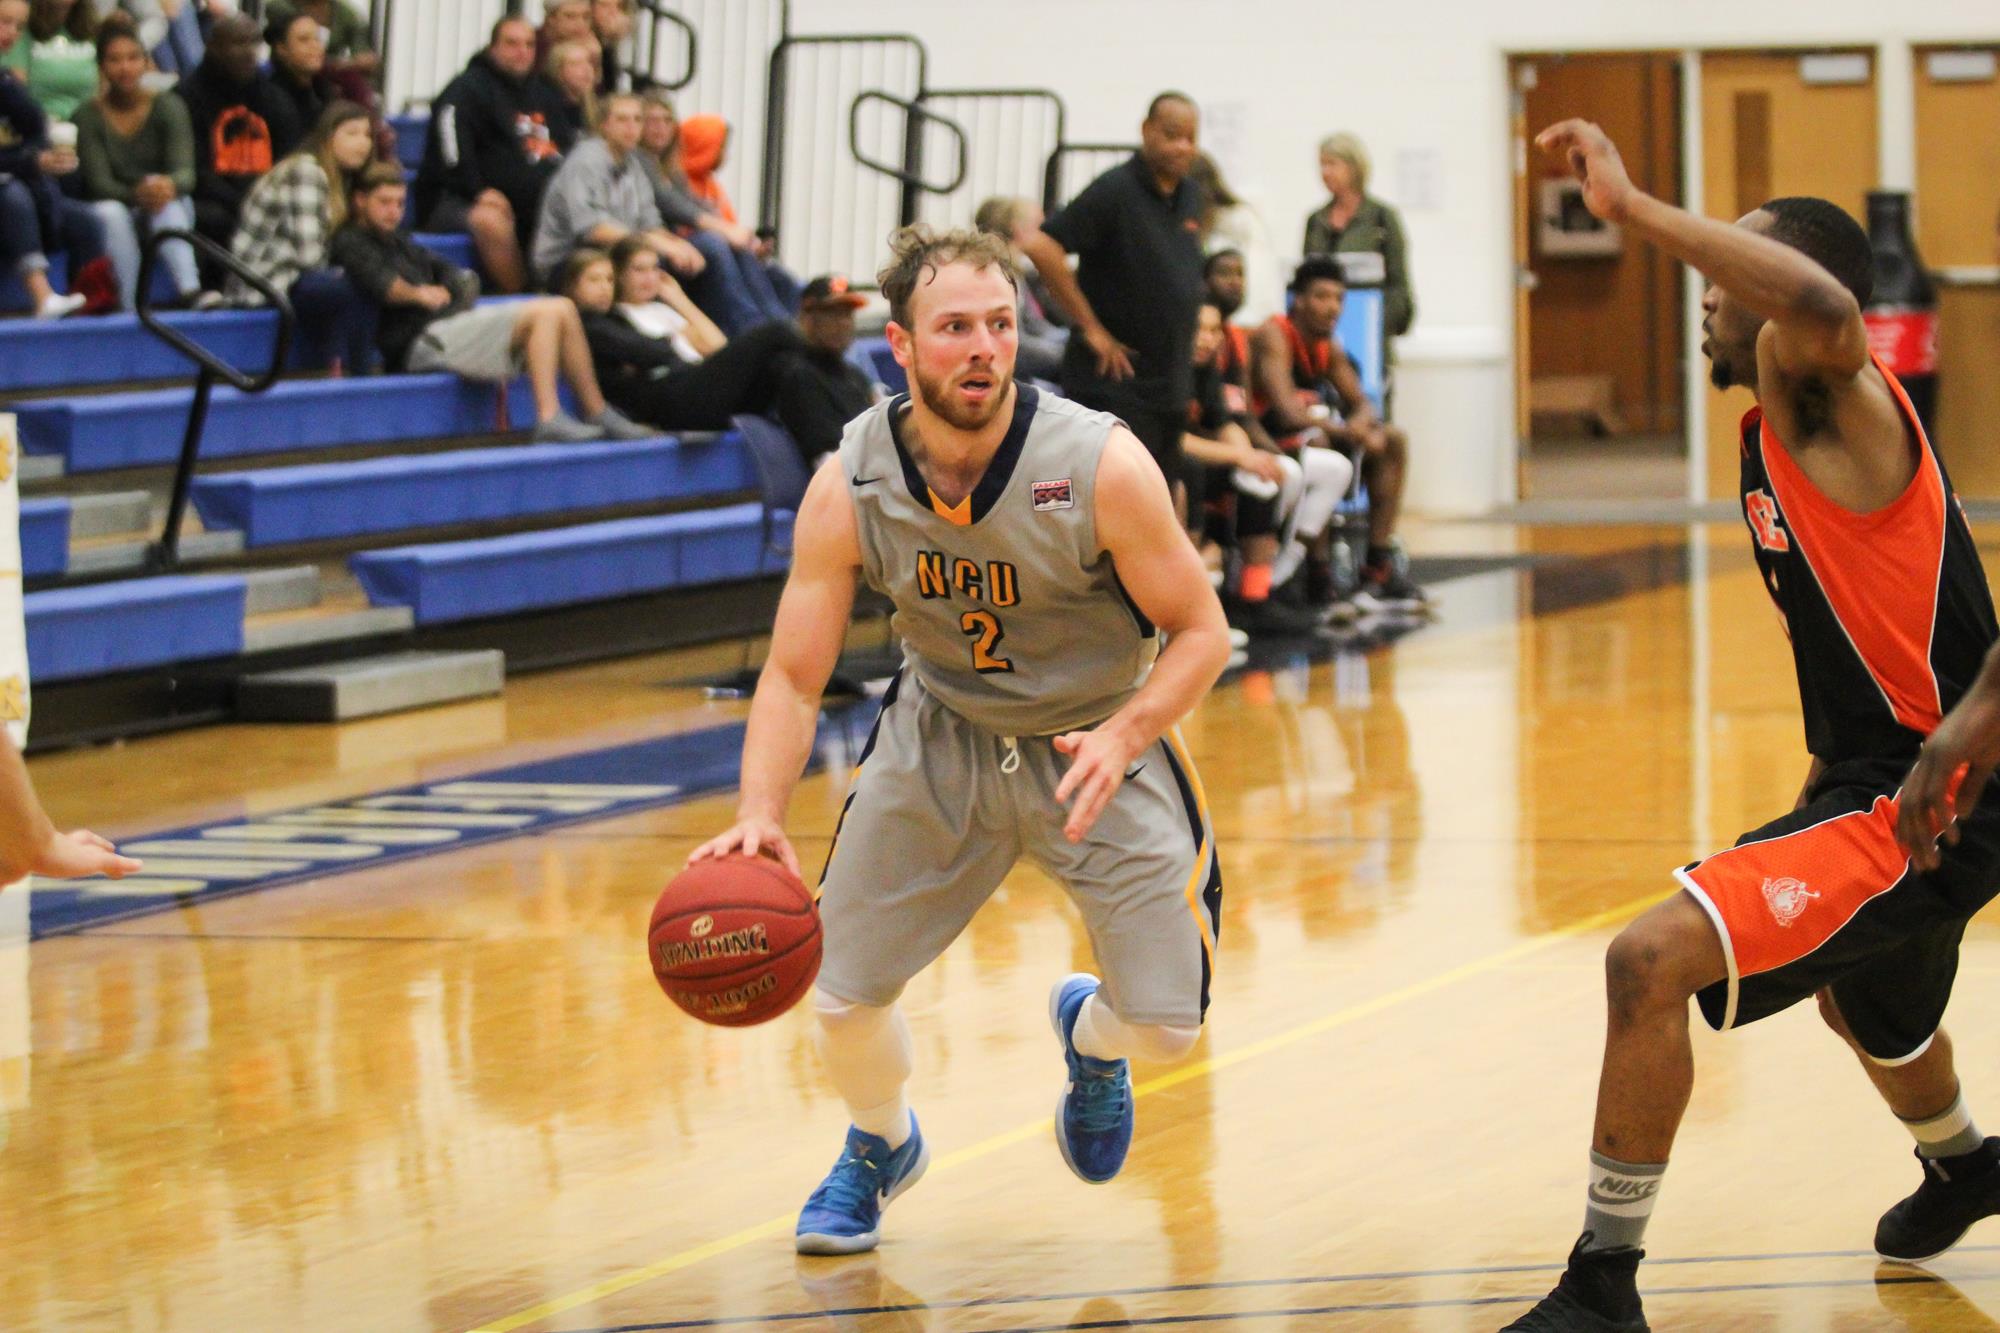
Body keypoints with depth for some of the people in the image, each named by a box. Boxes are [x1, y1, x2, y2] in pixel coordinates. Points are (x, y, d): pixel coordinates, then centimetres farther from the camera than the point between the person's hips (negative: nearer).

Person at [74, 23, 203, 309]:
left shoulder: (168, 106, -5)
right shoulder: (89, 116, -6)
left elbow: (185, 171, -17)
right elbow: (99, 182, -15)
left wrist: (170, 185, -43)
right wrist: (137, 194, -37)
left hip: (171, 212, 0)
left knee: (159, 186, -33)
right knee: (110, 213, -34)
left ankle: (190, 291, -48)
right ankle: (127, 305, -39)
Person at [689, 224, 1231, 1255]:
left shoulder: (1101, 464, -27)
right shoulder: (849, 489, -20)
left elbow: (1201, 633, -17)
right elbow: (794, 676, -14)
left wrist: (1123, 736, -35)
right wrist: (760, 811, -32)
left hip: (1097, 744, -2)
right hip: (940, 735, 2)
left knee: (1166, 1023, -8)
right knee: (842, 993, -2)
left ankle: (1089, 1036, 33)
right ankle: (879, 1146, 35)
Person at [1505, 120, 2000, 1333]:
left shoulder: (1829, 398, -19)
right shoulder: (1776, 430, 10)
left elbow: (1824, 308, -44)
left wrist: (1633, 209, -41)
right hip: (1874, 784, 11)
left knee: (1654, 958, -23)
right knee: (1868, 1010, 38)